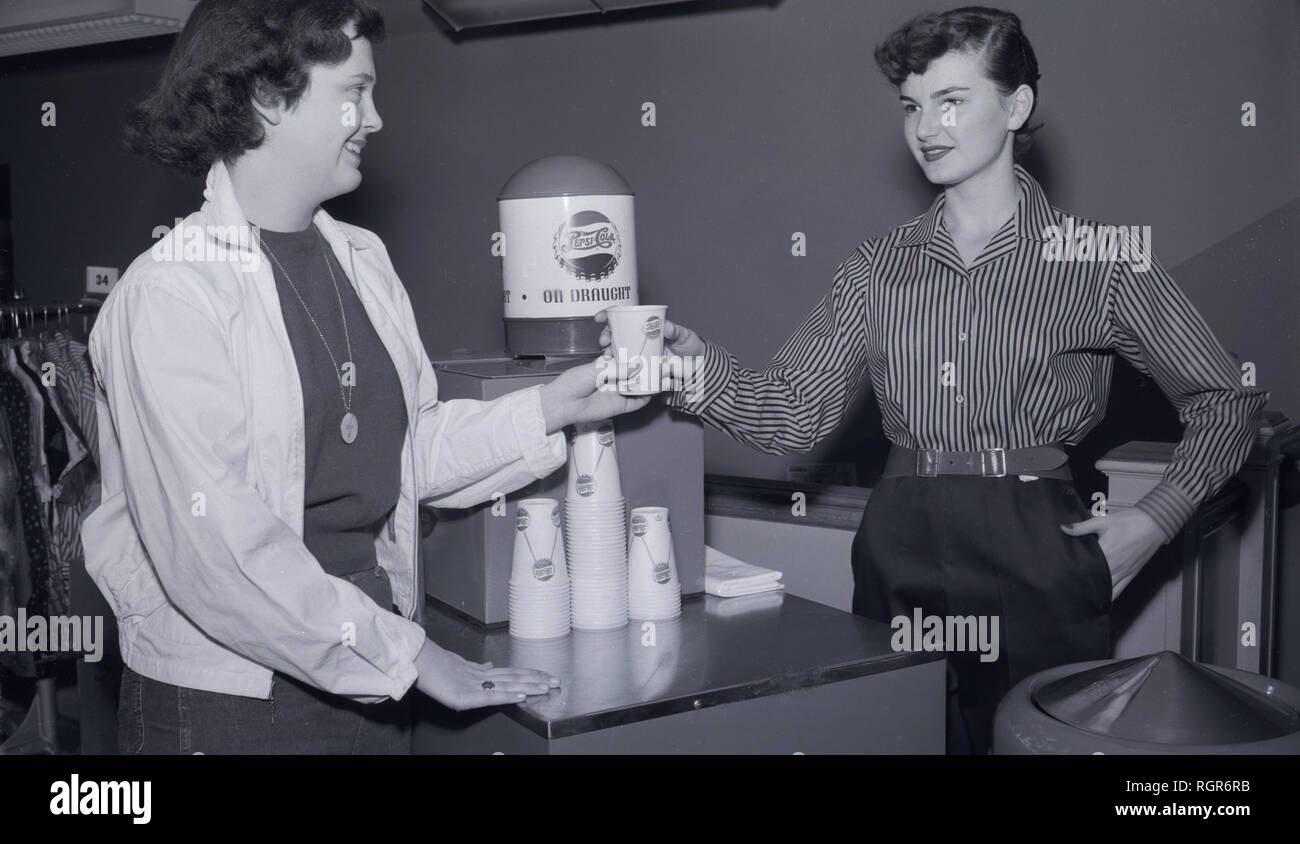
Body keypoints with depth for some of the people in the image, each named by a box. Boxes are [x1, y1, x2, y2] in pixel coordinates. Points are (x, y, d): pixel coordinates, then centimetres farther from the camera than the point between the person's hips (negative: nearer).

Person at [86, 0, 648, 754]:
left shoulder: (363, 259, 6)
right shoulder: (171, 291, -15)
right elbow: (214, 547, -21)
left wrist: (552, 408, -2)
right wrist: (407, 654, -16)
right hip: (227, 703, -6)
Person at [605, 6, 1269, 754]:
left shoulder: (1102, 262, 1)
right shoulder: (878, 269, 10)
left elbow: (1229, 403, 7)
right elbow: (796, 412, 4)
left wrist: (1156, 518, -5)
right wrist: (704, 369, -14)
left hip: (1038, 560, -3)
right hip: (900, 555, 3)